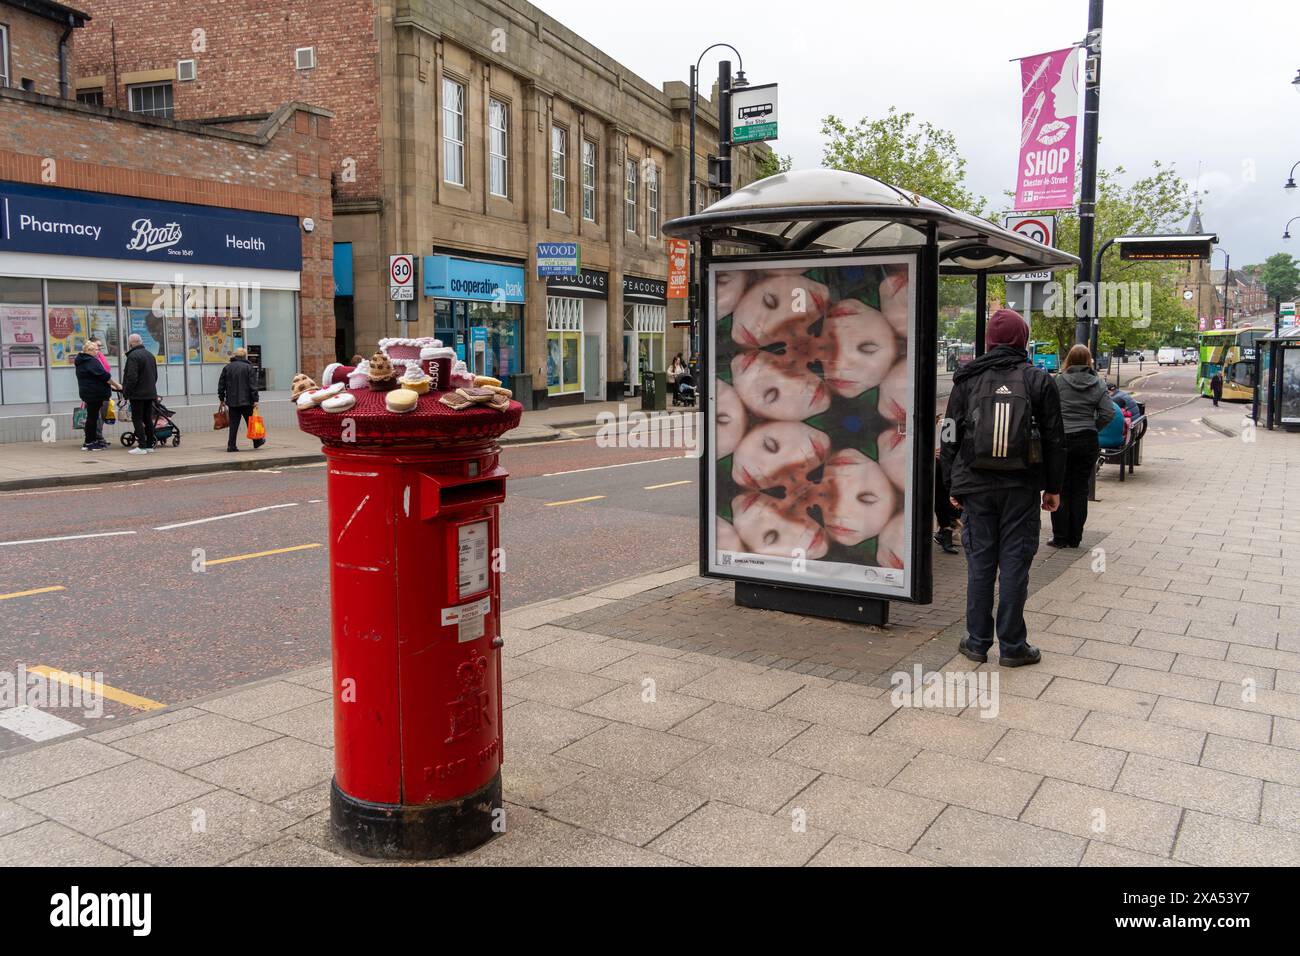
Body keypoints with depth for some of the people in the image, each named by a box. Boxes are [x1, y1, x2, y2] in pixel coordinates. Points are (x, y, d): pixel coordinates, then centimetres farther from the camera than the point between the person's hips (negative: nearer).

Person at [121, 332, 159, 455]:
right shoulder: (150, 355, 14)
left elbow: (131, 377, -20)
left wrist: (126, 392, -11)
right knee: (148, 419, 13)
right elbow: (155, 375, 20)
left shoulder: (133, 356, -15)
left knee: (137, 419, -4)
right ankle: (150, 444, 15)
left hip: (138, 394, -8)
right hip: (150, 393, 8)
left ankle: (142, 446, -7)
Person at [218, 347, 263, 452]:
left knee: (233, 423, 5)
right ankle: (257, 441, 18)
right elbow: (253, 385, -9)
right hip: (246, 401, -3)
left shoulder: (227, 367, 8)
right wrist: (255, 400, -7)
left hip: (232, 401, 4)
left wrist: (221, 398, 17)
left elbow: (221, 384, 10)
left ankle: (231, 445, 2)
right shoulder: (248, 367, -4)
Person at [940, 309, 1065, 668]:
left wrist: (953, 484, 12)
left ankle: (977, 642, 15)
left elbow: (950, 437, 4)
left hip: (976, 486, 1)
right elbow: (1054, 439, 3)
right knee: (1014, 562, 5)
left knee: (980, 562, 8)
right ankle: (1012, 645, 12)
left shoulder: (967, 380, 2)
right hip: (1021, 488, -1)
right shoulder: (1038, 381, 0)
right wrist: (1053, 487, 10)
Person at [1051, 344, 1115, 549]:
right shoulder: (1097, 384, 2)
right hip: (1087, 441, 3)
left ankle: (1060, 537, 7)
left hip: (1061, 440, -2)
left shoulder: (1058, 381, -5)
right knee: (1080, 489, 10)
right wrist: (1091, 428, 8)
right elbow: (1109, 413, -3)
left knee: (1061, 489, 6)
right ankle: (1075, 538, 15)